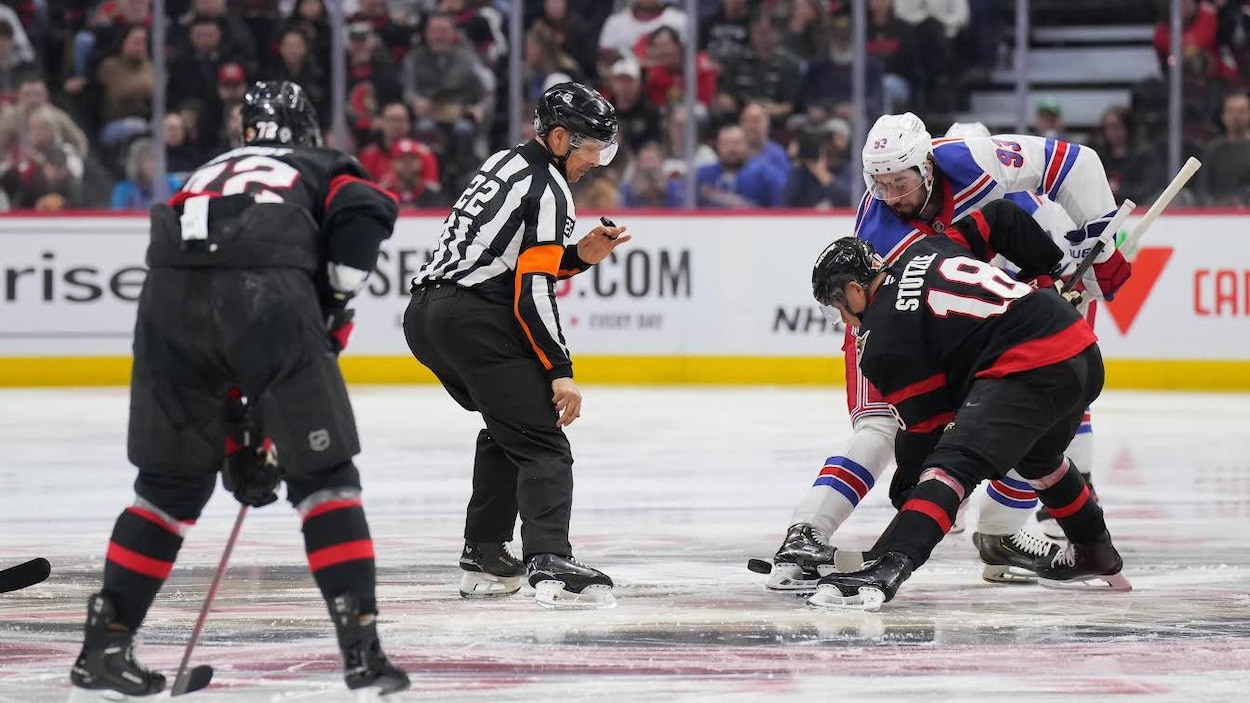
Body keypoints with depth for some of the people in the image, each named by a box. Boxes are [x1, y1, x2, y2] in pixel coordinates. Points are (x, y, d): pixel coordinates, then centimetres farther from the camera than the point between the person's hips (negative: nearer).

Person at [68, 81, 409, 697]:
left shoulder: (204, 178, 39)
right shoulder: (325, 171, 29)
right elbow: (365, 211, 1)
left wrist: (237, 443, 39)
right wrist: (333, 308, 10)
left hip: (169, 300, 4)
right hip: (269, 297, -4)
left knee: (171, 482, 21)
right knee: (324, 477, 9)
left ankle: (105, 644, 20)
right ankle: (361, 649, 2)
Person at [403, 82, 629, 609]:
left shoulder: (506, 164, 20)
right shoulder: (548, 189, -8)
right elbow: (532, 294, -15)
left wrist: (580, 255, 11)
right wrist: (559, 372, -14)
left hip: (426, 314, 9)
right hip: (474, 322, -9)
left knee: (506, 428, 26)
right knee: (541, 444, -10)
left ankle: (483, 557, 22)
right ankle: (550, 564, -27)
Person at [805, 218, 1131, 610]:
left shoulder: (883, 337, -1)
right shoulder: (925, 251, 20)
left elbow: (926, 421, 0)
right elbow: (1002, 221, 24)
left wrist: (906, 493, 9)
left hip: (1026, 369, -9)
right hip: (1084, 350, 9)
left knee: (954, 463, -20)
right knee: (1038, 456, 36)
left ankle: (889, 568, -40)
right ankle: (1097, 555, 51)